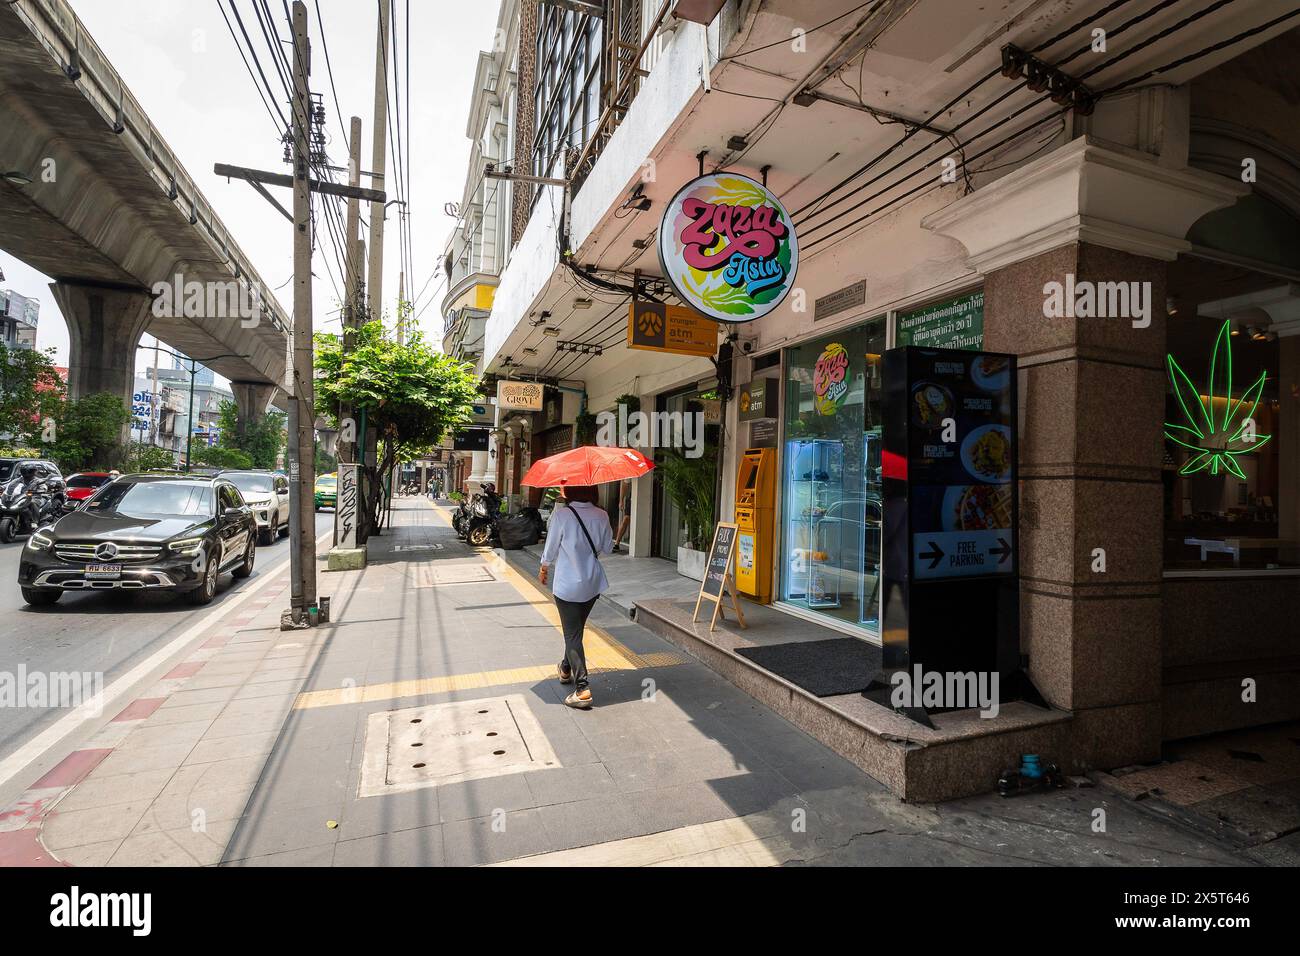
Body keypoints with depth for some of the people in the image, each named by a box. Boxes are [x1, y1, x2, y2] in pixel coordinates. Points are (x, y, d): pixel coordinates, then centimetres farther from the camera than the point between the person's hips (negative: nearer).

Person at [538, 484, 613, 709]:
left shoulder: (561, 515, -18)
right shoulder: (601, 516, -6)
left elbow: (551, 549, -8)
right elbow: (607, 548, 5)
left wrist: (544, 570, 10)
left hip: (567, 585, -5)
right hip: (593, 583, 5)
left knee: (572, 634, 2)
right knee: (576, 629, 23)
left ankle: (582, 689, -4)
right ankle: (566, 670, 42)